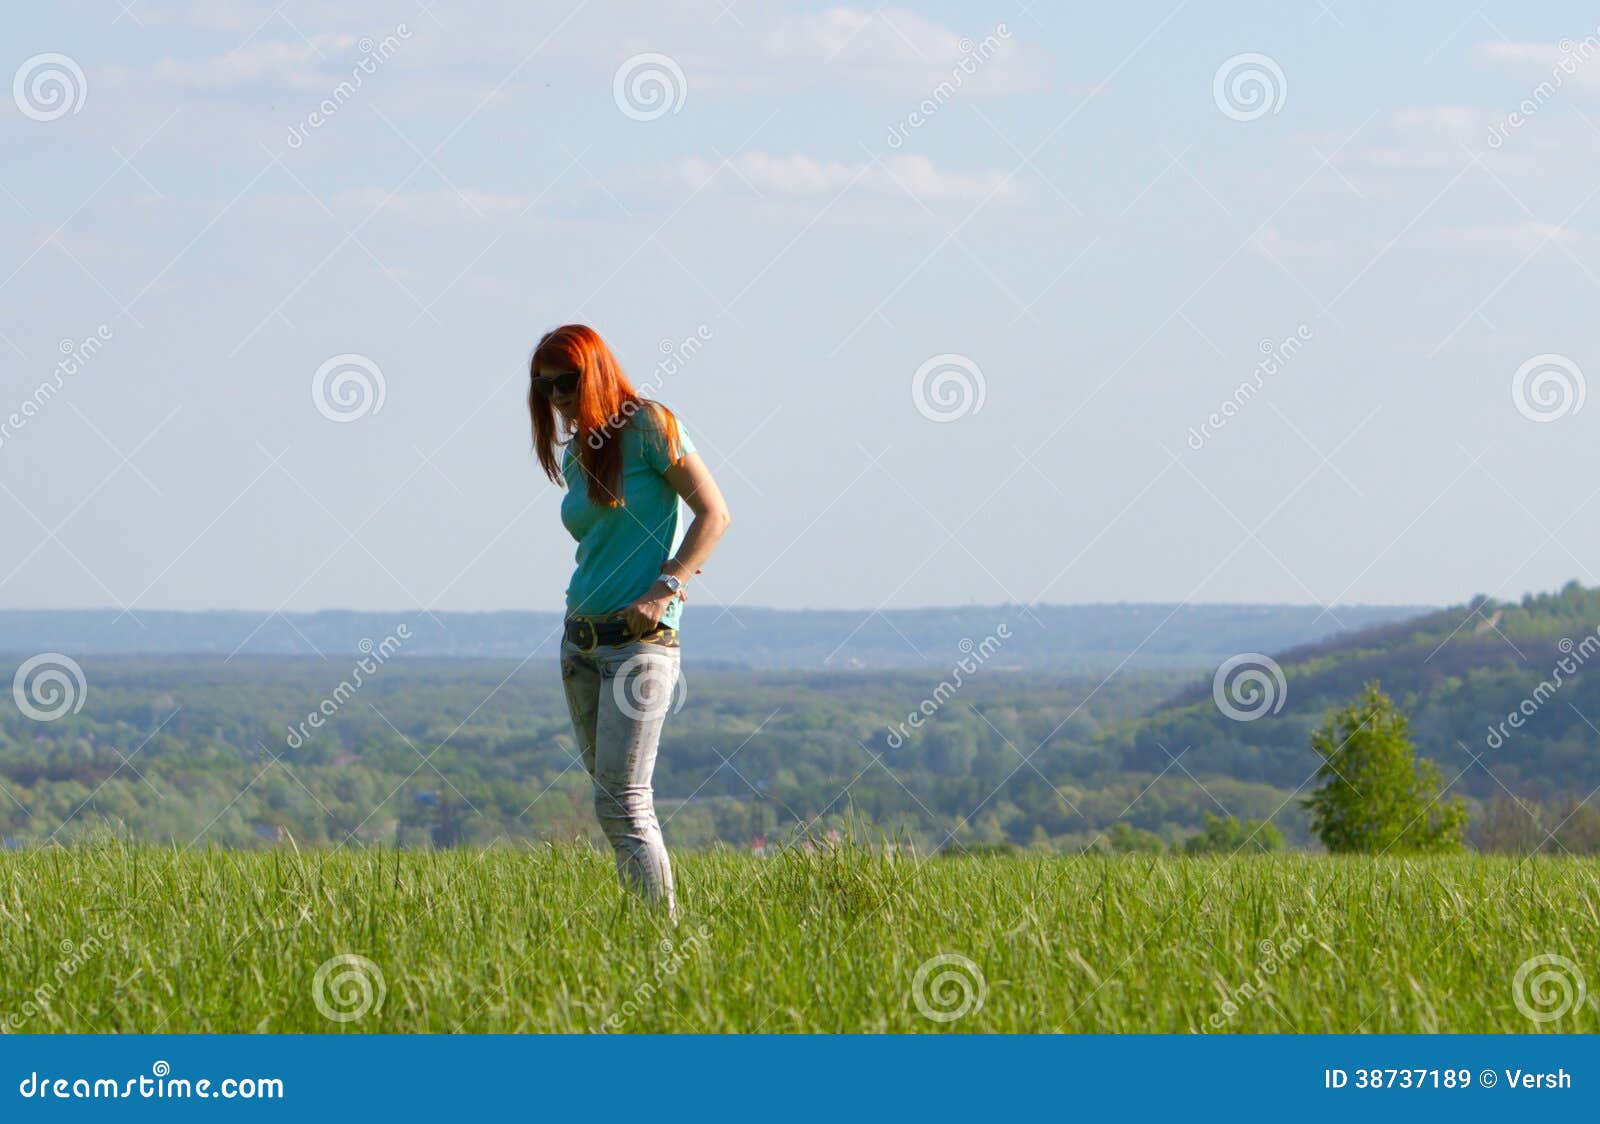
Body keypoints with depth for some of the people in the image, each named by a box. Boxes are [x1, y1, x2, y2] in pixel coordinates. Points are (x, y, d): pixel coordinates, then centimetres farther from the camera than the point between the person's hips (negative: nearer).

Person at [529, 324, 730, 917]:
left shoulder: (648, 428, -6)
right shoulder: (573, 456, 15)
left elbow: (714, 513, -9)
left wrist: (664, 589, -18)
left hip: (640, 640, -8)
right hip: (581, 640, 8)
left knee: (622, 802, -14)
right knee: (612, 805, 7)